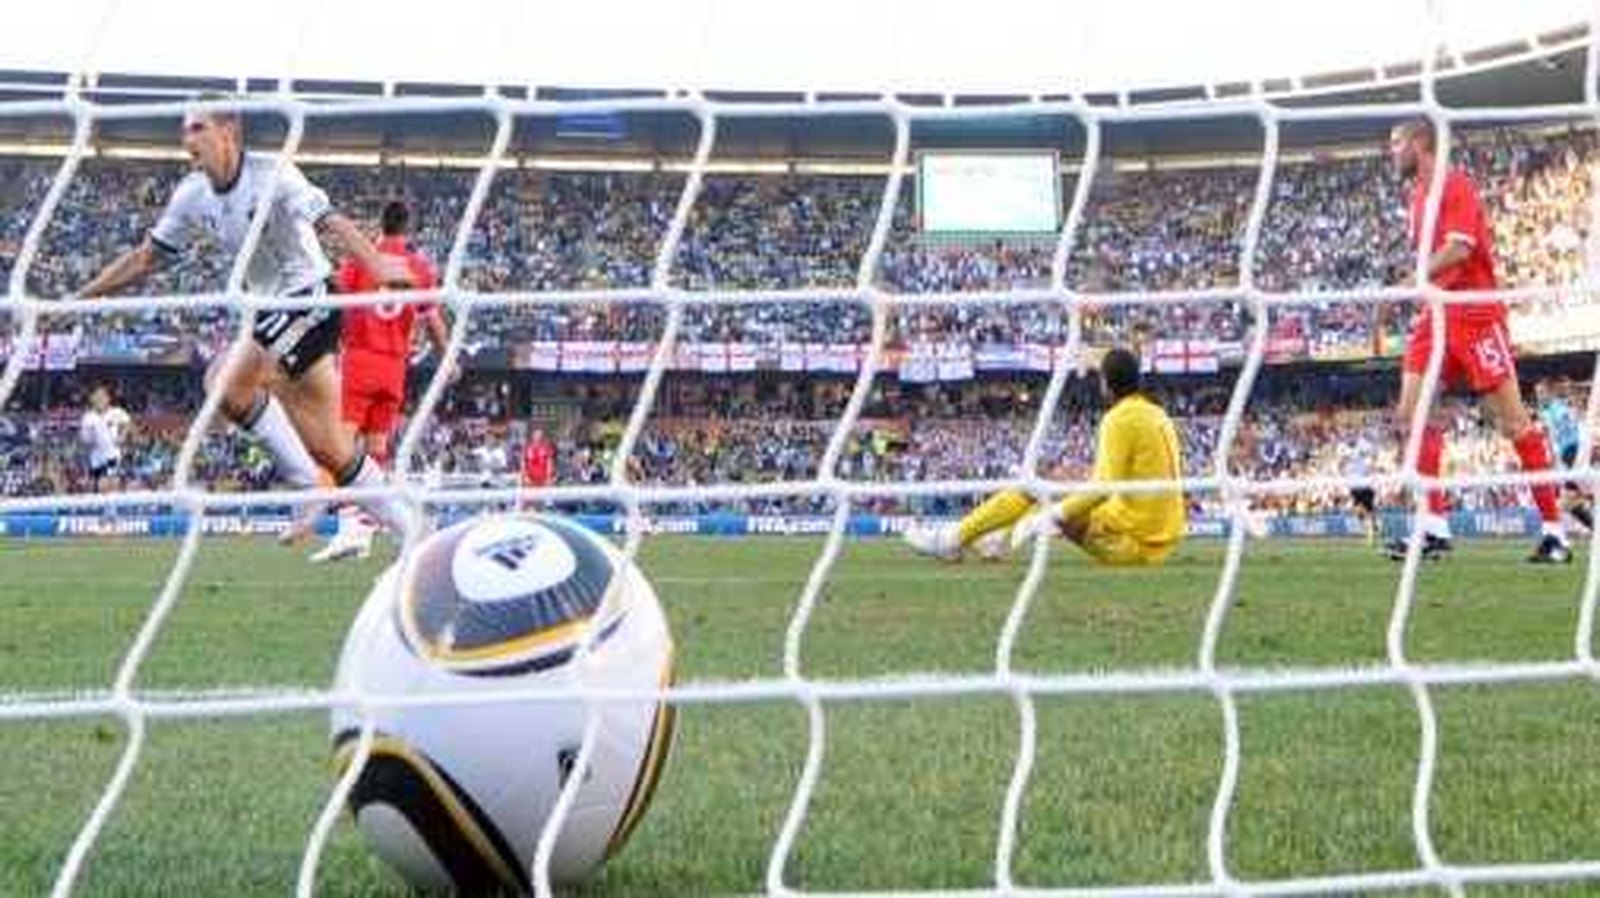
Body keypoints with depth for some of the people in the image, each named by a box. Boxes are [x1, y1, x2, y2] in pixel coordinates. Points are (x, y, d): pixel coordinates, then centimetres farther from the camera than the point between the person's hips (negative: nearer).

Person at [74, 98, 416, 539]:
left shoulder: (272, 174, -16)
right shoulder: (192, 195, 4)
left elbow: (330, 222, -28)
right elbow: (146, 257, 11)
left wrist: (379, 265, -44)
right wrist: (75, 299, 10)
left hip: (309, 299, -7)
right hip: (270, 313, 7)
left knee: (225, 383, -22)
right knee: (330, 449, 4)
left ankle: (309, 486, -10)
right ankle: (406, 526, 14)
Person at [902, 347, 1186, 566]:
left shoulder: (1119, 418, -12)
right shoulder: (1159, 416, 14)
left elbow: (1103, 487, -23)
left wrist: (1052, 516, -20)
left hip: (1130, 541, -8)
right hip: (1163, 542, 8)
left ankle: (952, 540, 6)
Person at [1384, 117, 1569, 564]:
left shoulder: (1454, 184, -9)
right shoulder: (1418, 195, 16)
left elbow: (1459, 247, -21)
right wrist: (1423, 302, 11)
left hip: (1473, 313, -8)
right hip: (1436, 316, 9)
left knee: (1513, 421, -5)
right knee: (1410, 414, -3)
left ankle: (1554, 531, 0)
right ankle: (1434, 527, -3)